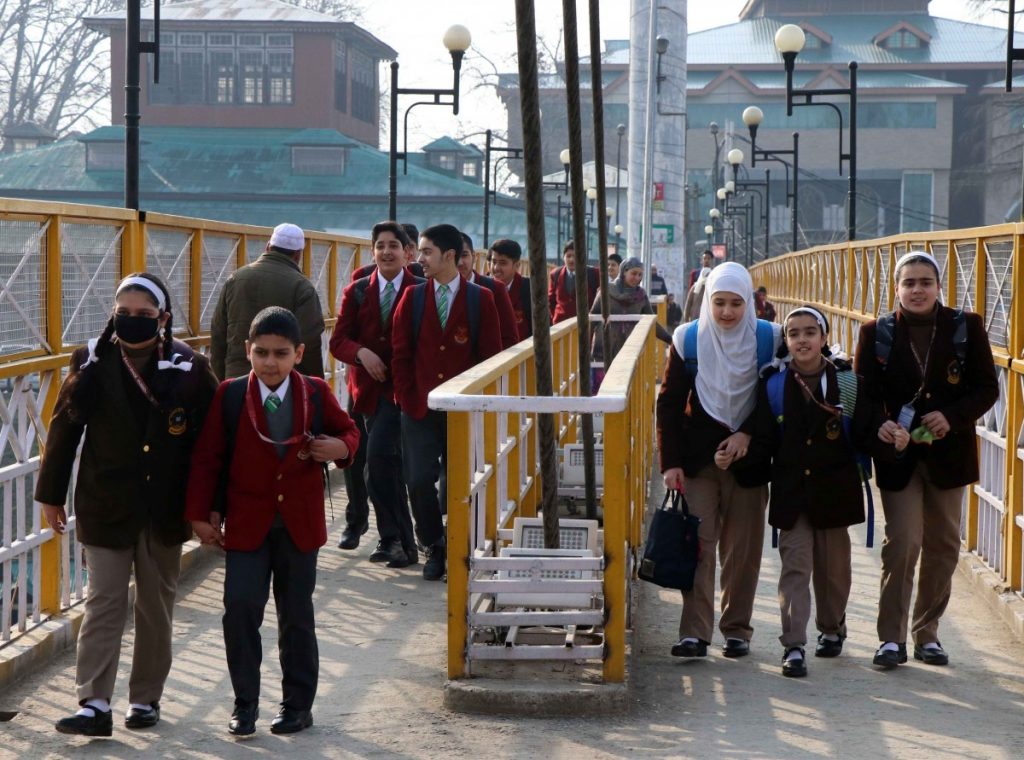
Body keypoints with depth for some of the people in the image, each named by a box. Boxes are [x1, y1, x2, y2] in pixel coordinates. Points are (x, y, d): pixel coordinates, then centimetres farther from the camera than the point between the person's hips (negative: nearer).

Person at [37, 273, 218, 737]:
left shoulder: (190, 369, -6)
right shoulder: (93, 364, -4)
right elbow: (64, 429, 3)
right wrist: (50, 494, 4)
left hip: (165, 509, 0)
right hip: (105, 507, 0)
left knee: (156, 606, 10)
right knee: (103, 603, -2)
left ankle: (146, 698, 22)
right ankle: (95, 704, -3)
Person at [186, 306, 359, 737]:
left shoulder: (316, 394, -1)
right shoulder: (230, 396, -5)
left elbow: (348, 431, 13)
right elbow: (207, 458, -1)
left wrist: (340, 449, -11)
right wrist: (202, 514, -3)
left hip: (299, 524, 1)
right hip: (246, 523, -1)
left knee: (297, 617, 9)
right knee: (240, 608, -10)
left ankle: (298, 705, 20)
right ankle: (245, 704, 3)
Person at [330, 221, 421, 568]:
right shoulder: (357, 291, 8)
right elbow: (338, 340, 4)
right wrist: (361, 353, -15)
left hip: (403, 386, -5)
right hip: (369, 386, 5)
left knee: (379, 454, -20)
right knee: (388, 462, 12)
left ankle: (392, 538, -9)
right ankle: (402, 540, 21)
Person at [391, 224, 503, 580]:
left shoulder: (480, 299, 1)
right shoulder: (412, 297, 5)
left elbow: (490, 354, 2)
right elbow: (400, 354, 6)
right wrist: (407, 400, -1)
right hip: (419, 407, 1)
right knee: (419, 480, -5)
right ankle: (435, 547, 12)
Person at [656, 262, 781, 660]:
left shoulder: (769, 340, -1)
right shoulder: (689, 339, 0)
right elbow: (669, 403, 2)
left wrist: (747, 434, -12)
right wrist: (670, 461, -4)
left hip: (748, 458, 0)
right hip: (698, 457, 0)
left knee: (742, 548, 5)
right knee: (697, 543, -8)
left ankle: (737, 628, 17)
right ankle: (694, 632, -8)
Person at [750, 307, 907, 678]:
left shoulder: (849, 383, -2)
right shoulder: (774, 385, 0)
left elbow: (867, 435, -1)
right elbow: (764, 441, 0)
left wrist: (891, 442, -20)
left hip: (834, 490, 1)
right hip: (791, 491, -1)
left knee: (833, 567, 14)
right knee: (795, 566, -7)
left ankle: (832, 629, 36)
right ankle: (793, 646, -10)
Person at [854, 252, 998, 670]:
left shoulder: (966, 327, 0)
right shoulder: (877, 332, -1)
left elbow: (987, 388, -1)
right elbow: (863, 393, -1)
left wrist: (951, 417, -18)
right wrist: (880, 424, -22)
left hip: (948, 452, 2)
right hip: (898, 453, -2)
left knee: (942, 545, 10)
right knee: (902, 543, -9)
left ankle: (927, 634, 23)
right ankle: (891, 638, 0)